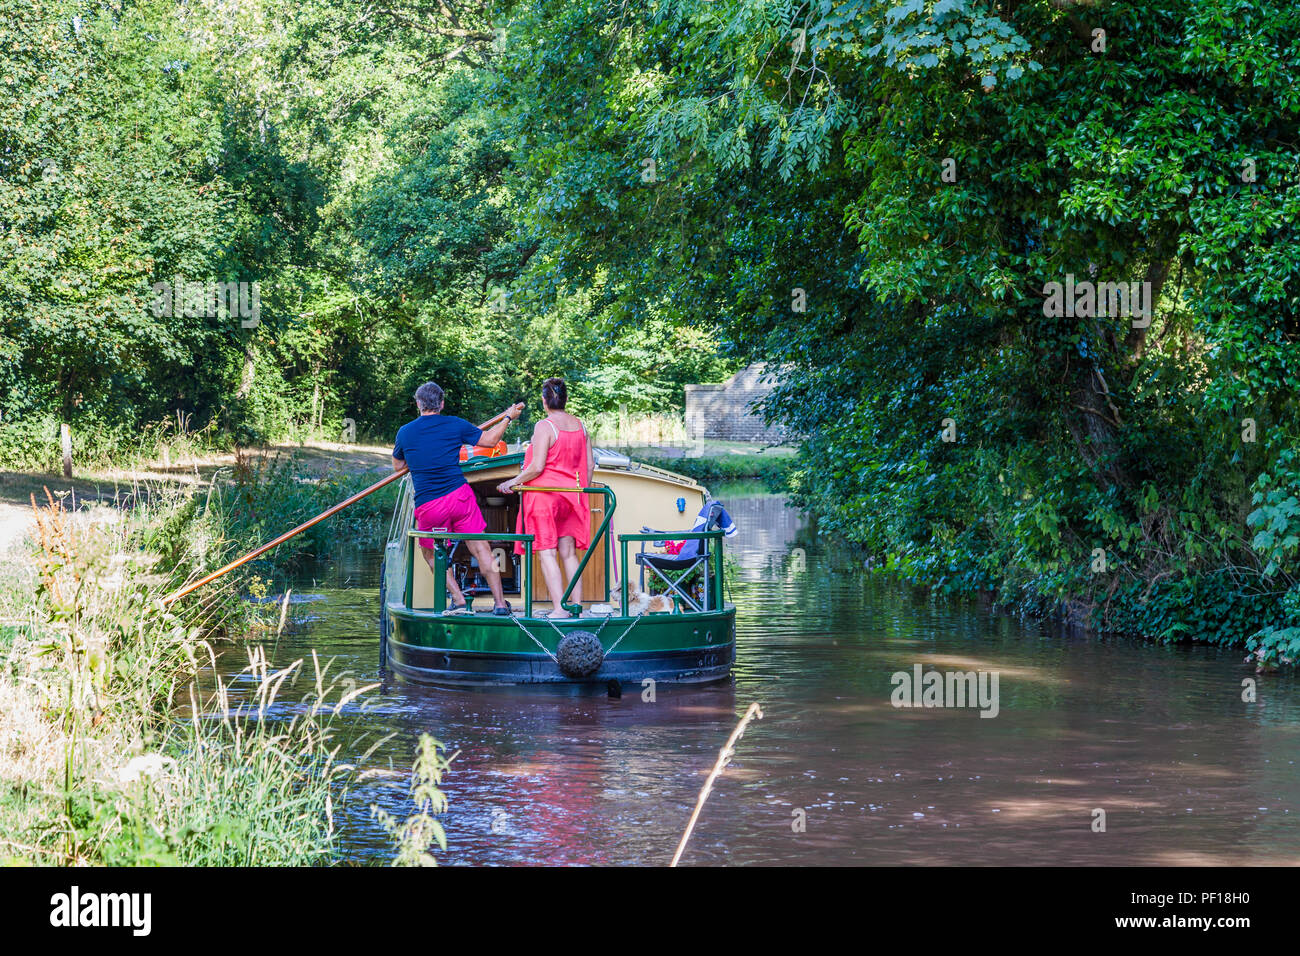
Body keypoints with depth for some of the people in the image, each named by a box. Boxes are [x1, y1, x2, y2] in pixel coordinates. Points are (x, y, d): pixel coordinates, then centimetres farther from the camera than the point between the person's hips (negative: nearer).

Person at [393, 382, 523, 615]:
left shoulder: (405, 432, 4)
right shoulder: (455, 425, 2)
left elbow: (397, 466, 21)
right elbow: (490, 439, 14)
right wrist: (508, 417, 30)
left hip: (427, 506, 0)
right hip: (460, 496, 1)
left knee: (432, 554, 18)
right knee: (481, 549, 5)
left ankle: (458, 600, 10)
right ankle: (499, 602, 3)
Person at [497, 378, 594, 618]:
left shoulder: (545, 426, -13)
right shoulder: (579, 426, 8)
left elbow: (537, 467, -17)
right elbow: (589, 464, 12)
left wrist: (513, 482, -6)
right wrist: (582, 490, 24)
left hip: (543, 495, -7)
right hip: (570, 495, 7)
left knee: (546, 553, -5)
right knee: (569, 552, 13)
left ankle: (559, 608, -12)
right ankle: (577, 605, 13)